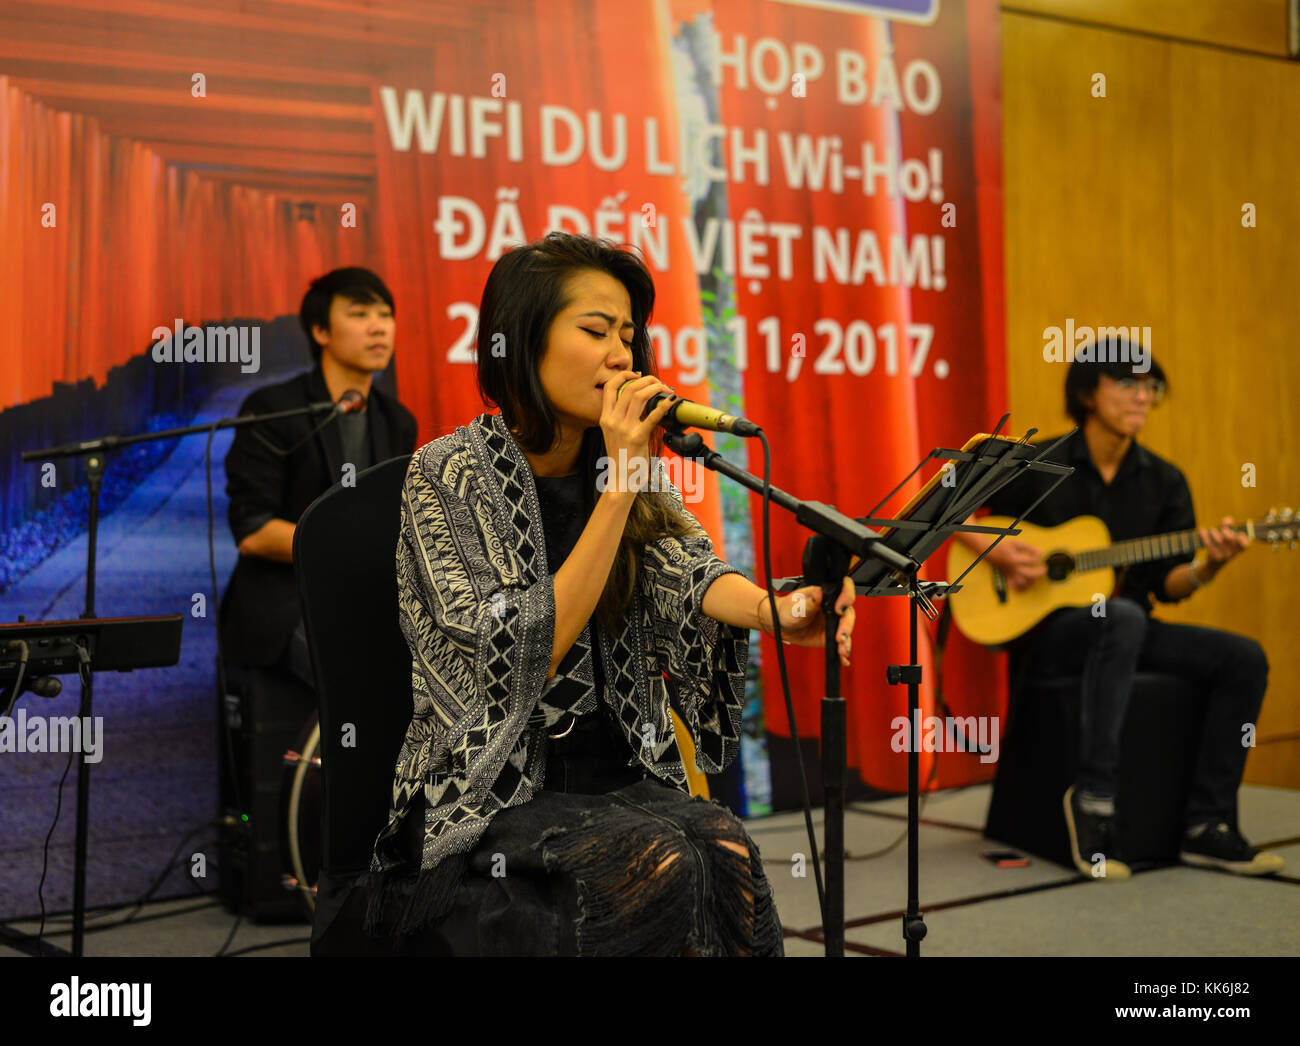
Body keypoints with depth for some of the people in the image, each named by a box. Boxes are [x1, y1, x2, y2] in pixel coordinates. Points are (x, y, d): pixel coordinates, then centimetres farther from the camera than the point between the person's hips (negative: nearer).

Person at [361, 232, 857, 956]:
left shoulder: (638, 477, 10)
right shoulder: (450, 475, -6)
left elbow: (689, 573, -10)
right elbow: (524, 658, -15)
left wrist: (776, 611, -33)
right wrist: (618, 486, -19)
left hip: (620, 781, 4)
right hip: (489, 802, -4)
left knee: (727, 849, -26)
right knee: (662, 863, -29)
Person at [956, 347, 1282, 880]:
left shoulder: (1163, 482, 7)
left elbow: (1168, 585, 4)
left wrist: (1208, 566, -17)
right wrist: (993, 550, -15)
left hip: (1125, 628, 5)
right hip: (1047, 632, -5)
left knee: (1244, 659, -15)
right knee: (1122, 617, -39)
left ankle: (1207, 826, -11)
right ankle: (1093, 798, -33)